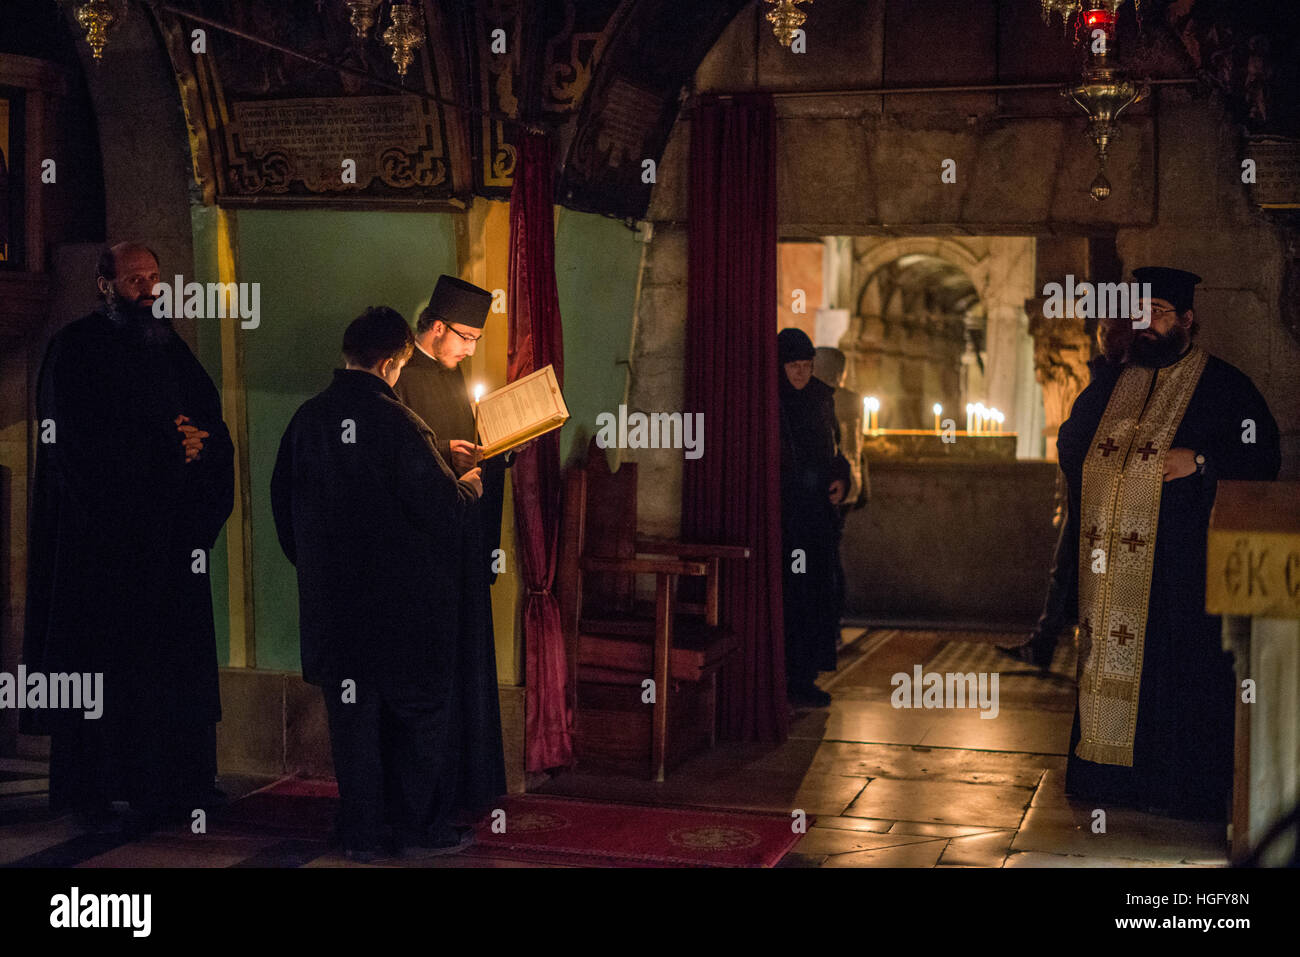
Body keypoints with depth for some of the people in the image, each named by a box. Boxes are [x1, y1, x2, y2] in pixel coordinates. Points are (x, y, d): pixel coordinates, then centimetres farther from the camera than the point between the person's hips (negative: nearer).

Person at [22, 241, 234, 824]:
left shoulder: (170, 349, 18)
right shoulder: (76, 348, 0)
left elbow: (214, 424, 14)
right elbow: (80, 437, -12)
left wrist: (197, 441, -10)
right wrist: (167, 447, -8)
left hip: (169, 533, 5)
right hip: (98, 532, -5)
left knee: (172, 661, 2)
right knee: (98, 663, -4)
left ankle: (169, 787, 6)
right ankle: (88, 791, 3)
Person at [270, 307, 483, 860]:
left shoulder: (307, 420, 1)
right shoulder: (395, 423, -16)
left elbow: (283, 504, 10)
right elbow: (442, 507, -14)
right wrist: (468, 487, 8)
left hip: (334, 601, 5)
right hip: (404, 601, -5)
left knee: (352, 715, 11)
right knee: (421, 710, 9)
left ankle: (360, 835, 16)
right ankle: (420, 829, 15)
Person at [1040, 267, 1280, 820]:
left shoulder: (1222, 385, 1)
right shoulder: (1110, 383, 16)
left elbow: (1263, 456, -6)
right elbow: (1070, 442, 28)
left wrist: (1200, 460, -19)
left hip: (1179, 562, -5)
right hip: (1108, 557, 5)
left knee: (1177, 671, -4)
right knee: (1107, 664, 7)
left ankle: (1185, 790, 6)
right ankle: (1109, 776, 16)